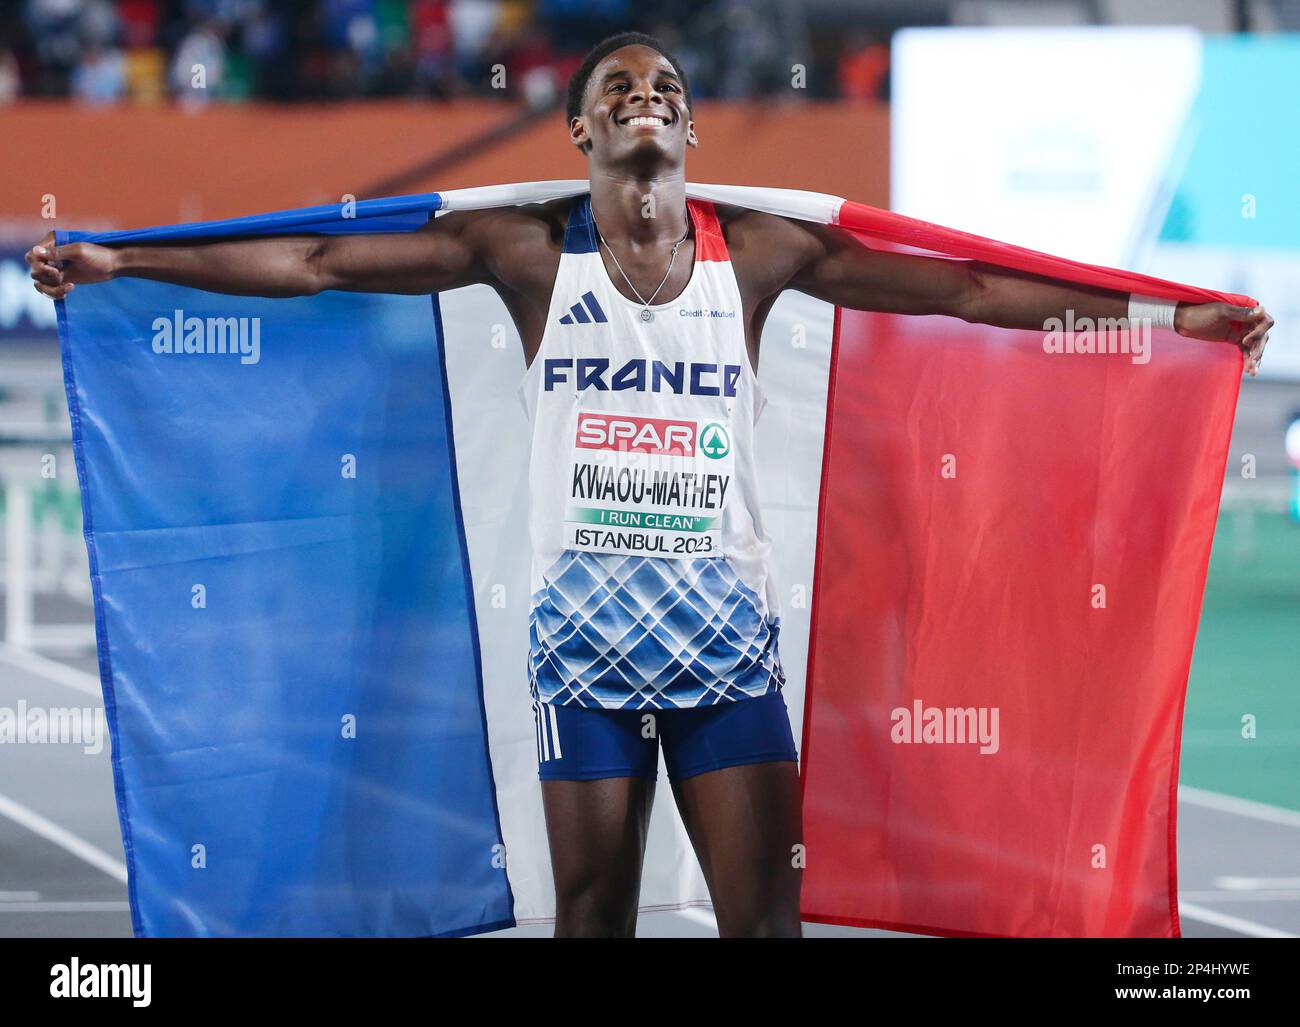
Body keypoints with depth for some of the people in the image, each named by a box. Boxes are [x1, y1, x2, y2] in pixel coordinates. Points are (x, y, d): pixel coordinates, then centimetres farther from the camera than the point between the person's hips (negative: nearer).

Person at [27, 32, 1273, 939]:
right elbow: (315, 263, -3)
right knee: (591, 910, 4)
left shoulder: (759, 250, 2)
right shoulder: (528, 248, -1)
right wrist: (120, 262, -8)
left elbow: (960, 287, 2)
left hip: (724, 618, 1)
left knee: (765, 910, -3)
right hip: (585, 621, -1)